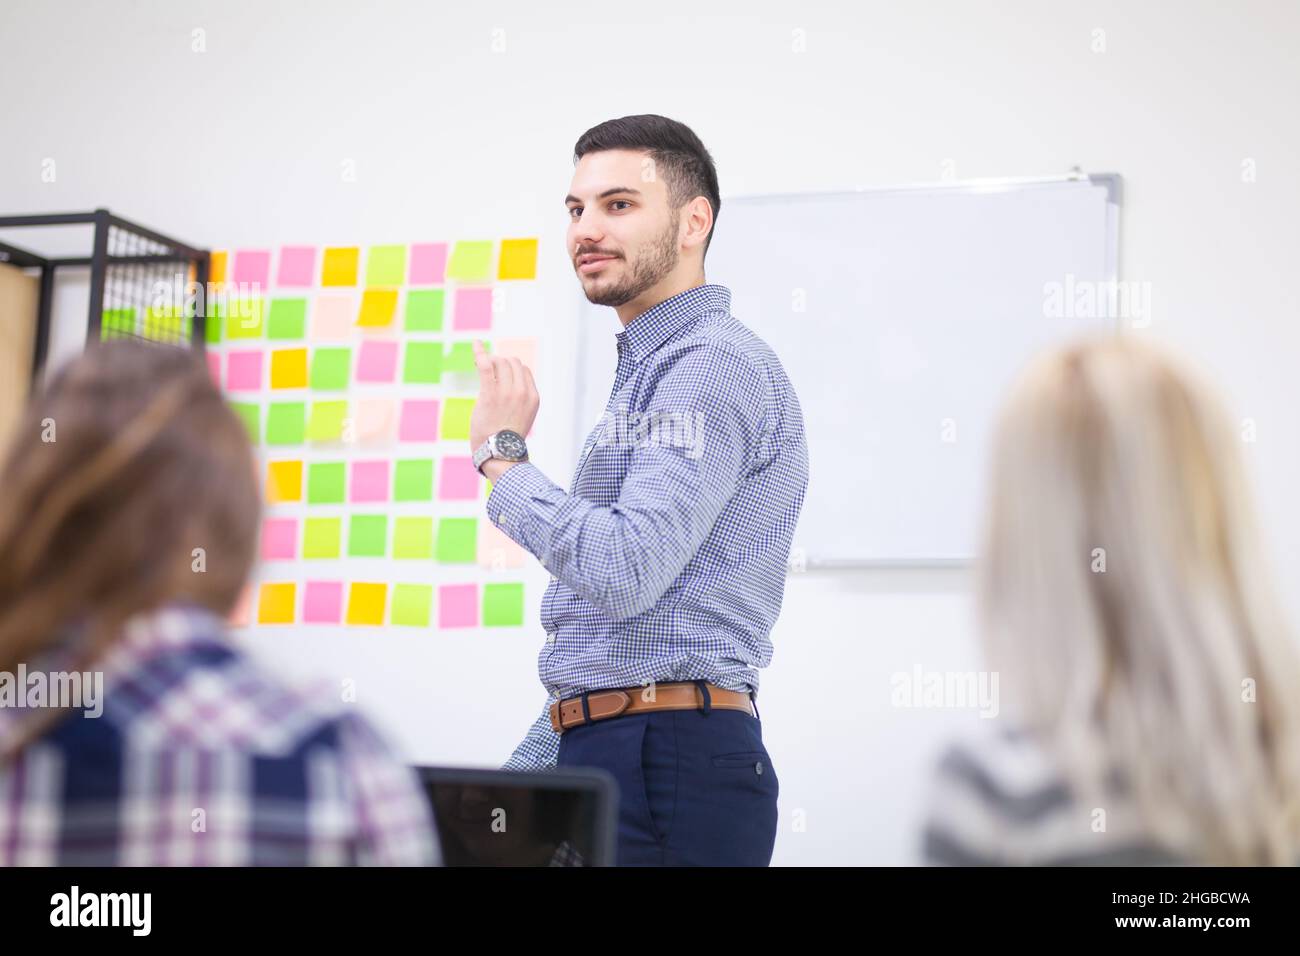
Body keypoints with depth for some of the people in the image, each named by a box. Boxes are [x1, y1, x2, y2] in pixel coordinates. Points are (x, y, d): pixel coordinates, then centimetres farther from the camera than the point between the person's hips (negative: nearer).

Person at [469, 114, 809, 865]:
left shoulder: (713, 366, -11)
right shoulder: (650, 375, 21)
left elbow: (623, 570, -25)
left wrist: (502, 454, -11)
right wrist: (508, 794, 22)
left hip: (669, 769, -10)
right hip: (601, 758, 10)